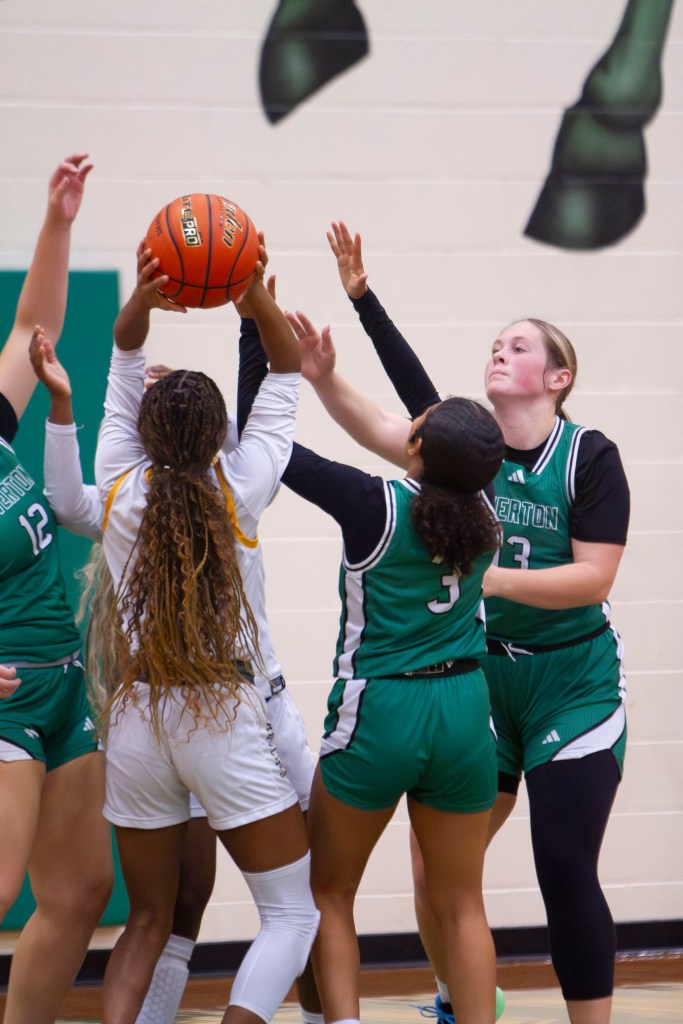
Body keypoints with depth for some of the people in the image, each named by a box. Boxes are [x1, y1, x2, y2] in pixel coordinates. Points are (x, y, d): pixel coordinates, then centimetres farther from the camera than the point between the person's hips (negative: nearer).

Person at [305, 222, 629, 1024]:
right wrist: (324, 379, -31)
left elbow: (594, 575, -18)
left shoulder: (589, 457, -11)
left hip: (573, 681, -4)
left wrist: (493, 577, -26)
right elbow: (375, 426, -14)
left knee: (565, 870, -7)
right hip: (483, 673, 4)